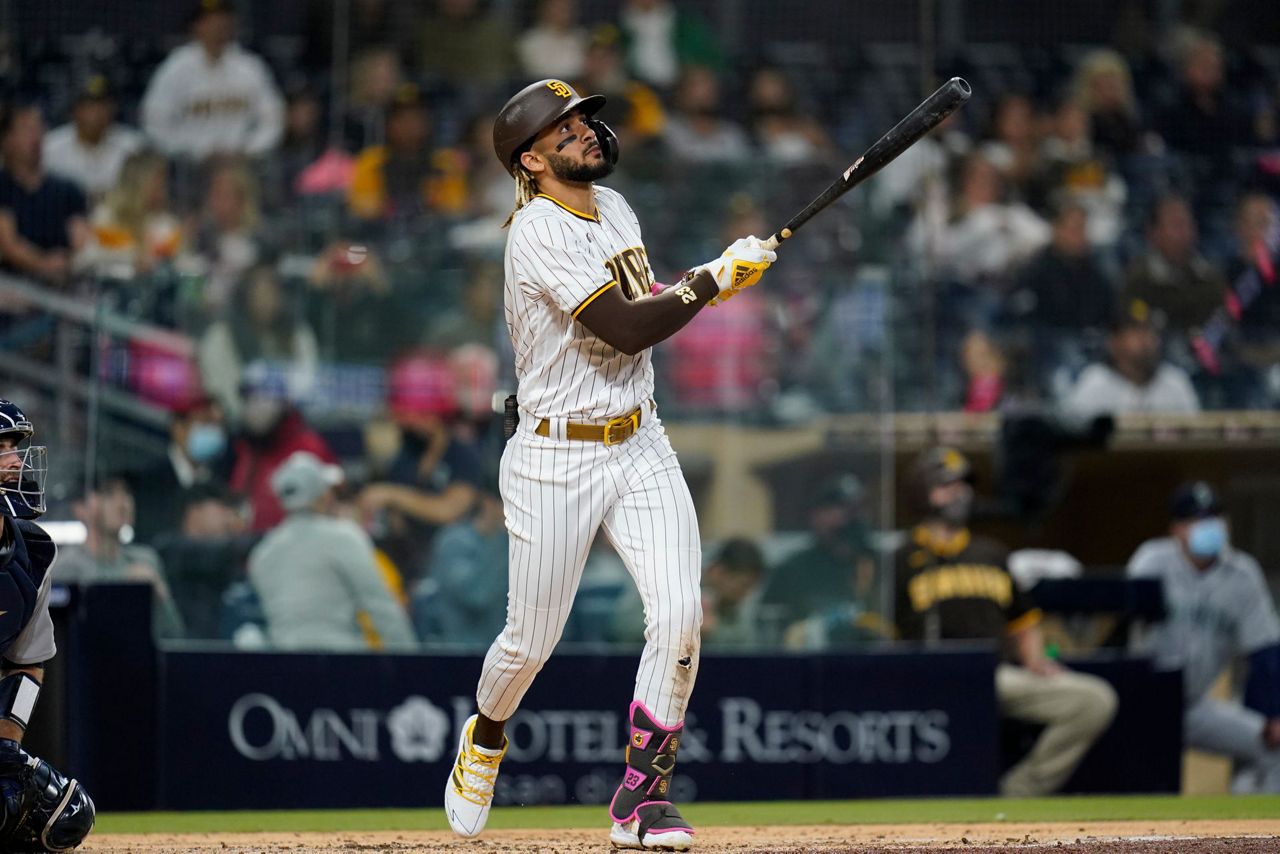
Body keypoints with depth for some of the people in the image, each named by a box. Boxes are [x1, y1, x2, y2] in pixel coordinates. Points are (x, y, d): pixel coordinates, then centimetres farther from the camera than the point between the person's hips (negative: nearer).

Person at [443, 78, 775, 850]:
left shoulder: (614, 208, 9)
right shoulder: (539, 235, -17)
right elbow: (626, 329, -24)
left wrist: (696, 287, 4)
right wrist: (714, 279, -17)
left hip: (641, 447, 6)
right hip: (555, 460, -6)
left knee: (680, 613, -12)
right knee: (533, 639, 5)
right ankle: (486, 737, 39)